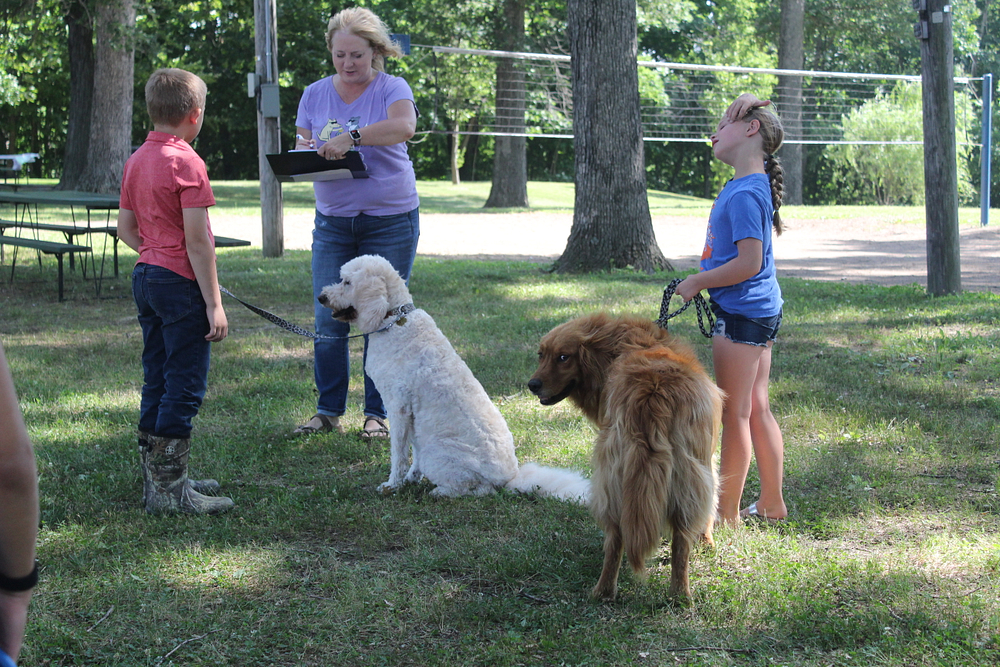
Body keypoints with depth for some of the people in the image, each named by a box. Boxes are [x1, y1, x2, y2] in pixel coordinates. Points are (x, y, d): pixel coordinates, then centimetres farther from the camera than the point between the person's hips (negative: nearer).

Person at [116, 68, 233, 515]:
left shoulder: (136, 160, 12)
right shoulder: (186, 163, -14)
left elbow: (126, 229, 17)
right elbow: (197, 241, -17)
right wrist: (214, 304, -16)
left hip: (145, 277, 9)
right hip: (180, 282, -9)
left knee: (157, 382, 14)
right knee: (185, 386, -4)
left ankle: (156, 478, 21)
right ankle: (169, 489, -3)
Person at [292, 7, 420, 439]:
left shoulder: (391, 89, -6)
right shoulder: (315, 95, 8)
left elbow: (404, 126, -27)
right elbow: (301, 146, 8)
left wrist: (352, 136, -39)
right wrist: (303, 154, -16)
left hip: (391, 221, -3)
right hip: (332, 221, 3)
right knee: (328, 321, 0)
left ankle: (377, 414, 12)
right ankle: (328, 411, 12)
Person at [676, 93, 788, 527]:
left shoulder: (744, 195, -20)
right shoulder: (751, 183, 9)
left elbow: (749, 263, -23)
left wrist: (697, 282, -15)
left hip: (741, 313, -10)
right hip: (761, 311, 10)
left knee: (734, 414, -2)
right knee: (757, 410, 16)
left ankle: (728, 514, 6)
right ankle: (772, 504, 25)